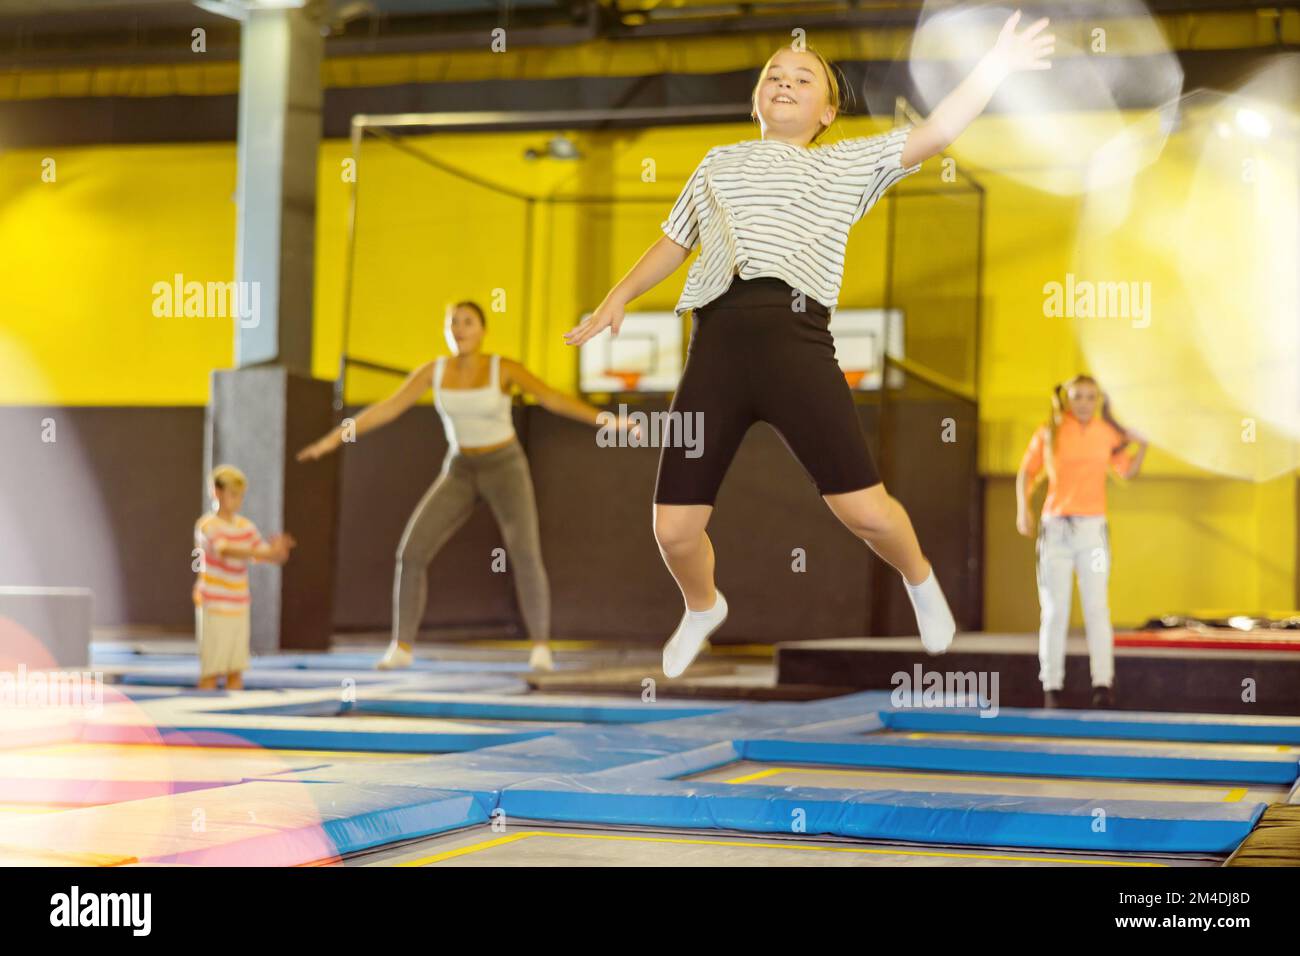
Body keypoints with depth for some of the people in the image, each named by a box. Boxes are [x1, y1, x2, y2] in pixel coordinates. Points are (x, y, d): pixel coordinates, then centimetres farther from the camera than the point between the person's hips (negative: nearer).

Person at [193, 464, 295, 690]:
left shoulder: (246, 526, 7)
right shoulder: (207, 526, -13)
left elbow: (268, 555, 5)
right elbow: (226, 552, -32)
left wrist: (277, 550, -19)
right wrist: (265, 552, -43)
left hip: (239, 608, 6)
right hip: (213, 607, -6)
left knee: (236, 672, 7)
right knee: (211, 671, -4)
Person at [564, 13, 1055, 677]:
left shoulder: (848, 163, 17)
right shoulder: (717, 162, 26)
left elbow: (934, 133, 5)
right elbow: (672, 243, 37)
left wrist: (993, 69, -5)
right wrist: (616, 301, 37)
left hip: (795, 337, -2)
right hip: (715, 345, 2)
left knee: (864, 510, -11)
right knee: (674, 529, -1)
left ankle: (920, 580, 24)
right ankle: (703, 609, 33)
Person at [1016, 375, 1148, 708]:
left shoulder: (1109, 434, 5)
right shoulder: (1048, 435, 1)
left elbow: (1128, 471, 16)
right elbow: (1026, 473, 9)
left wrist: (1142, 446, -2)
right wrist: (1022, 510, -5)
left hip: (1093, 528, 1)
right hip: (1055, 527, 0)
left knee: (1096, 607, -8)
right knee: (1054, 610, 1)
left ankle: (1103, 684, -9)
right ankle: (1052, 687, 4)